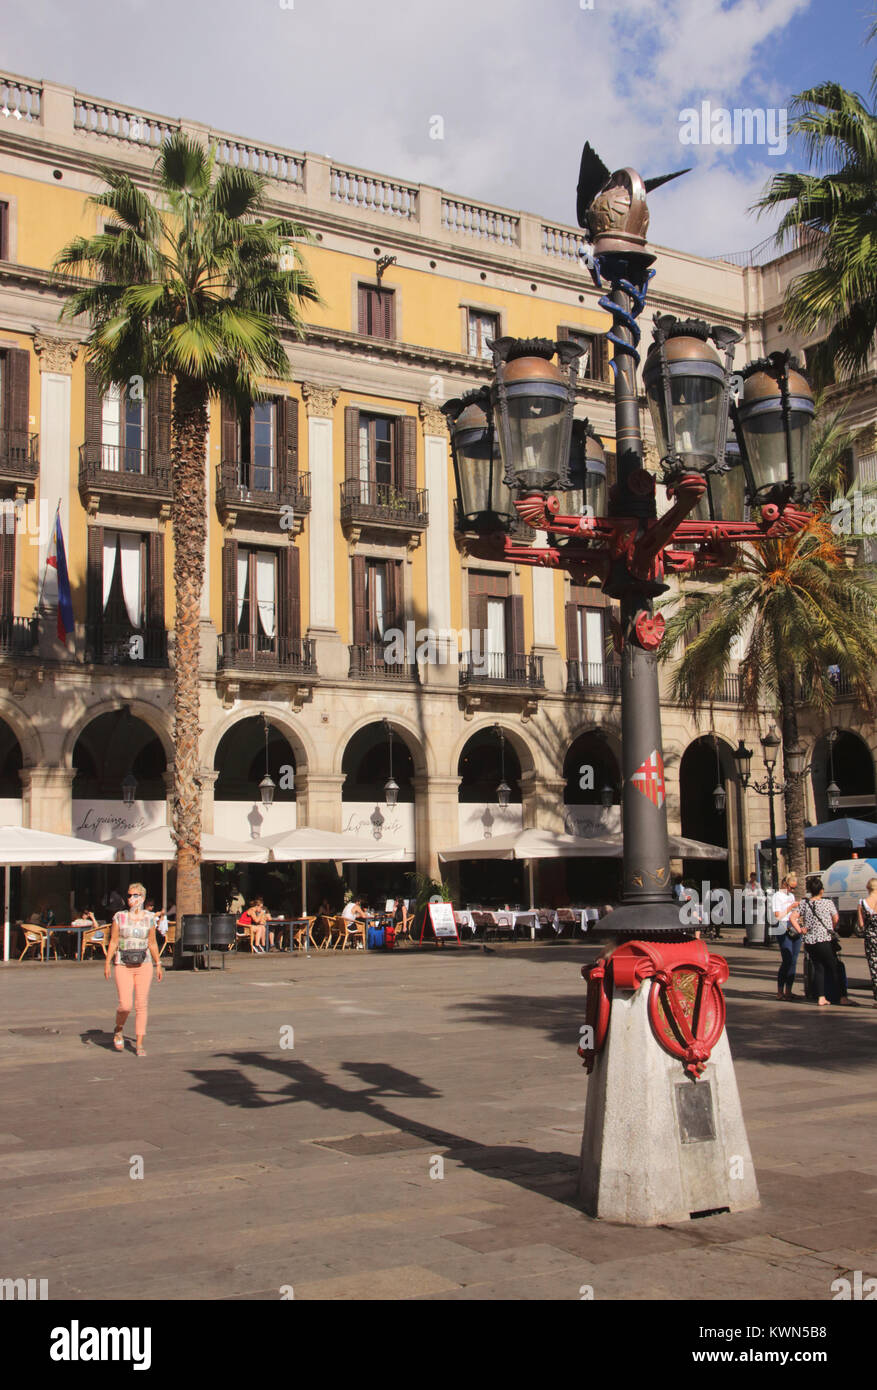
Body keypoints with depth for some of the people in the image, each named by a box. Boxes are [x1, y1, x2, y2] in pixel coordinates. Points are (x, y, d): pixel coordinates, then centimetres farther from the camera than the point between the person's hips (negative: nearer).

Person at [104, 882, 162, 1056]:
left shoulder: (149, 918, 6)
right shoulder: (119, 917, 2)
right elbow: (113, 942, 2)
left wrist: (158, 965, 11)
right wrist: (107, 963, -5)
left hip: (143, 965, 1)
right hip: (123, 965, -1)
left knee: (141, 1005, -2)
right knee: (125, 1005, -9)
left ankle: (140, 1044, 6)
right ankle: (119, 1030, 22)